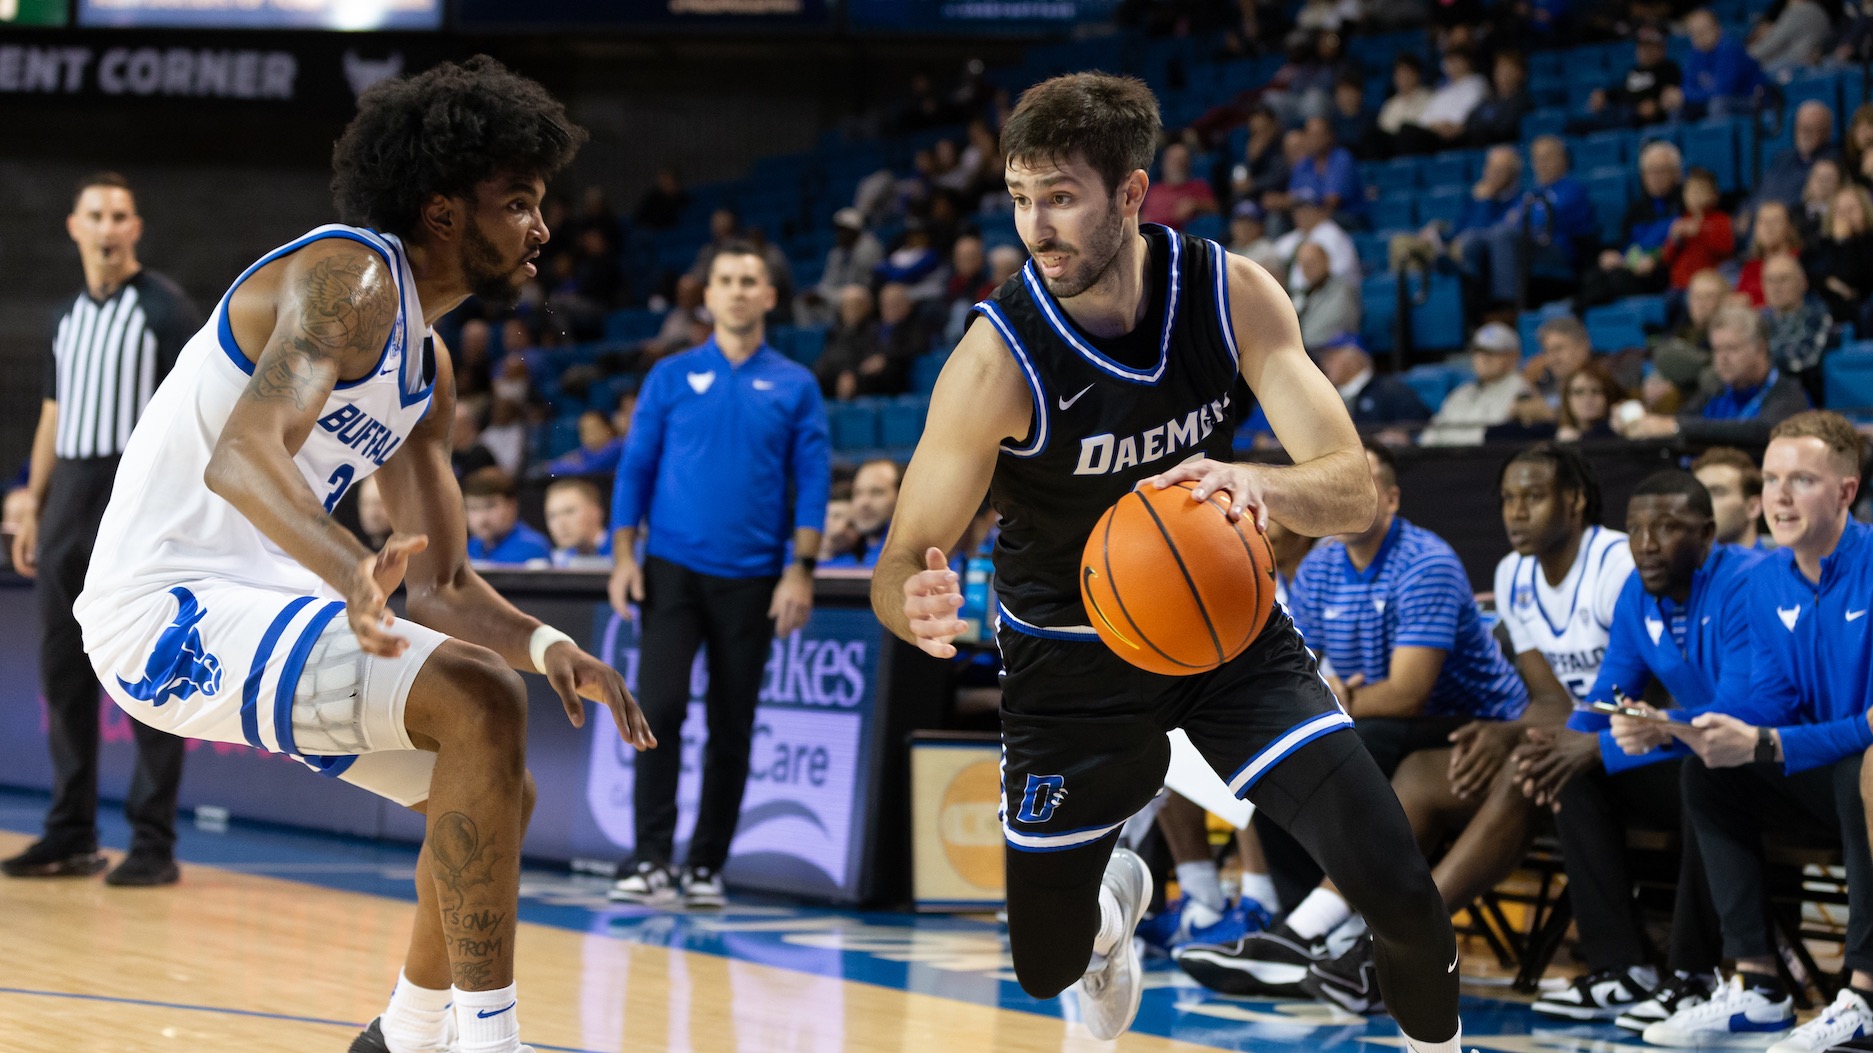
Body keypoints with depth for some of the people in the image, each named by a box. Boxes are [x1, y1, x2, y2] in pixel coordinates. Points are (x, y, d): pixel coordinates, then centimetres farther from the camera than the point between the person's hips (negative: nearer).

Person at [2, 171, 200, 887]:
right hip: (69, 499, 7)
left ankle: (154, 844, -1)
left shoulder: (165, 309, -3)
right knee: (63, 669, 7)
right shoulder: (69, 317, 16)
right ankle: (71, 836, 14)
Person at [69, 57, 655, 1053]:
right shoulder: (350, 275, -15)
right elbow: (240, 455, -32)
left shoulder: (427, 370, 15)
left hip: (252, 604, 10)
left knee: (496, 790, 15)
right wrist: (355, 573, -49)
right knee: (482, 704, -24)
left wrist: (546, 644, -6)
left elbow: (442, 586, 14)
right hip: (168, 607, -10)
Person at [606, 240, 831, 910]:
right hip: (672, 569, -1)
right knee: (660, 709, -12)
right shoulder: (672, 377, 7)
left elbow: (812, 481, 2)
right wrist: (623, 557, -3)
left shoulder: (795, 386, 6)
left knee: (732, 728, 4)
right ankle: (651, 860, -10)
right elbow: (636, 467, 6)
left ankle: (707, 867, 12)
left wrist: (801, 569, -7)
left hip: (752, 578, 1)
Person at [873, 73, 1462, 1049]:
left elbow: (1352, 492, -19)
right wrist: (916, 604, -47)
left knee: (1398, 888, -13)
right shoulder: (995, 360, -25)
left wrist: (1256, 484, -43)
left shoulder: (1231, 293, -17)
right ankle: (1112, 901, 47)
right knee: (1047, 966, 8)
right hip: (1072, 661, -1)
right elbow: (901, 563, -21)